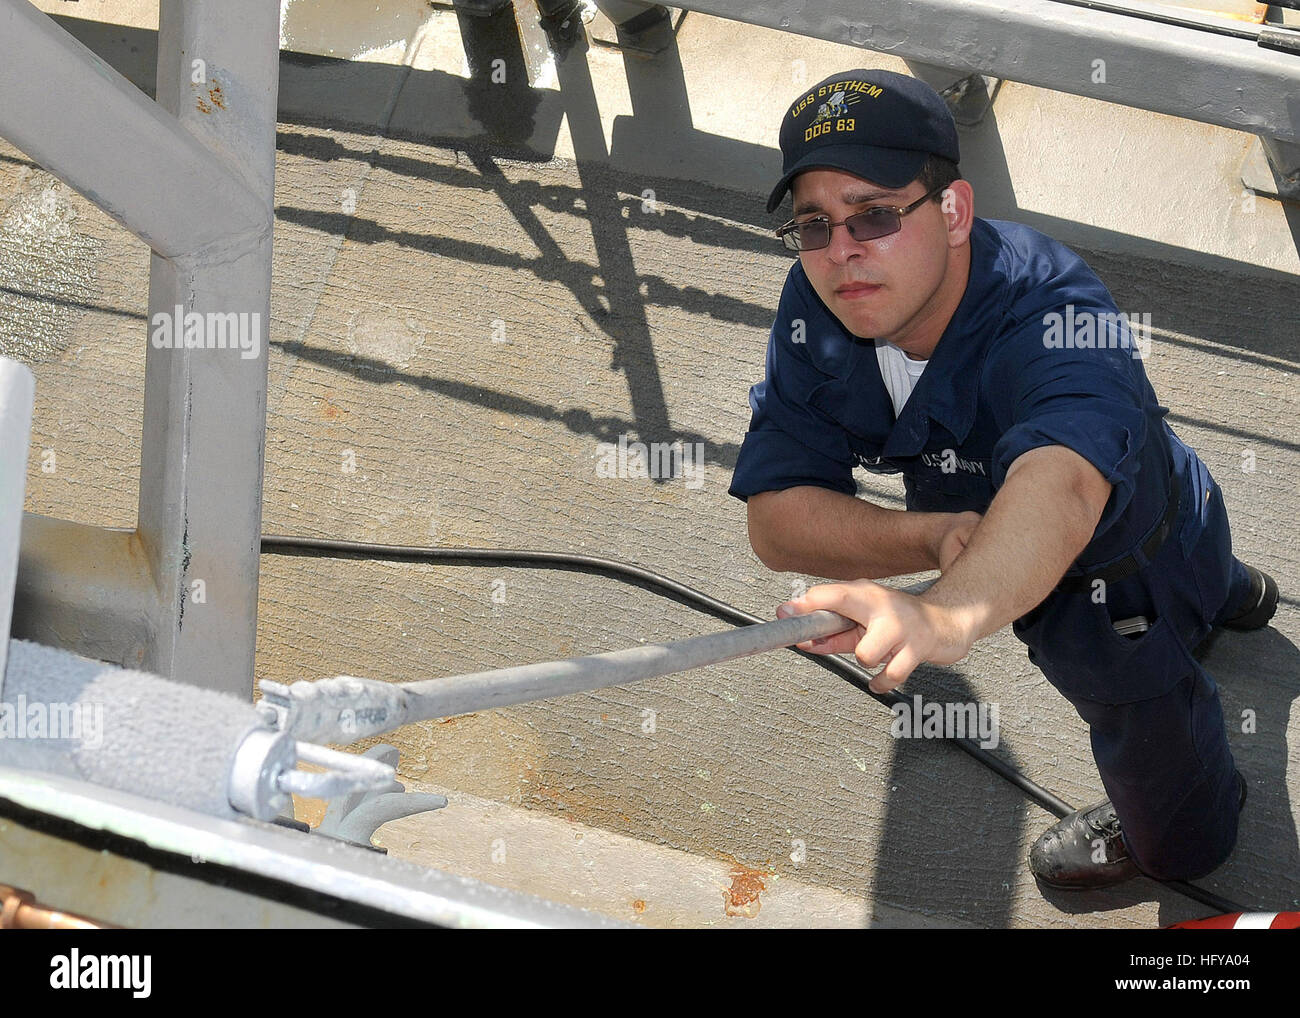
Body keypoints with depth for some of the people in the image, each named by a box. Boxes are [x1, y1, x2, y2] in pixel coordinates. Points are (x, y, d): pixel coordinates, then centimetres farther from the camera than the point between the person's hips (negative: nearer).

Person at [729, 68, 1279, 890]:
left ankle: (1164, 847, 59)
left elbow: (1060, 485, -70)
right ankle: (1233, 594, 75)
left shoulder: (1054, 318, -48)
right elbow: (775, 517, -30)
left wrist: (950, 614, -90)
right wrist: (937, 537, -48)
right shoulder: (818, 309, -28)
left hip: (1125, 577, -7)